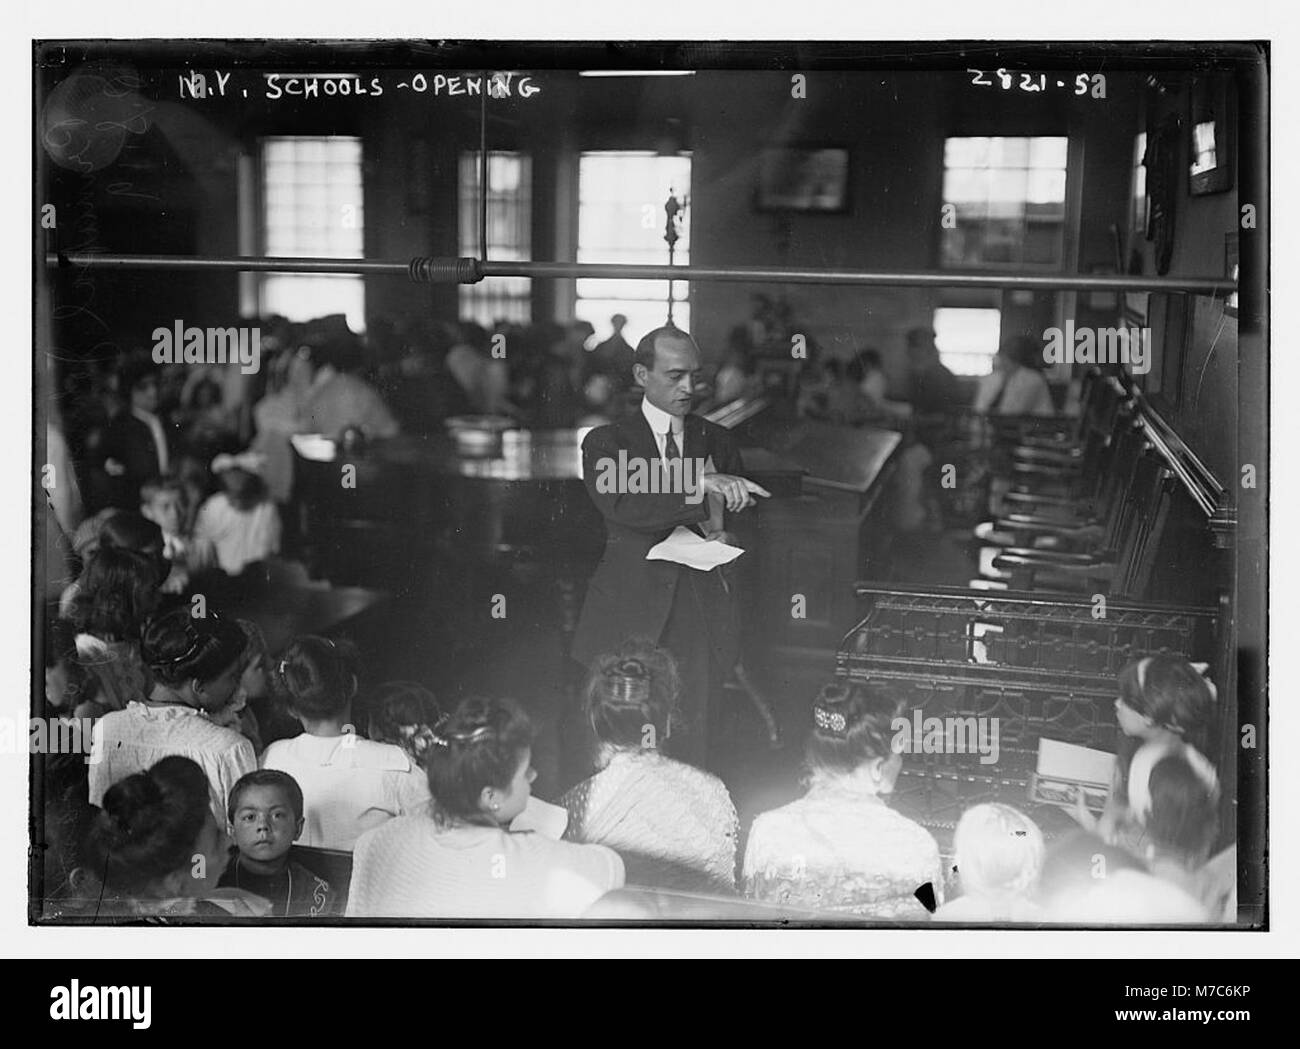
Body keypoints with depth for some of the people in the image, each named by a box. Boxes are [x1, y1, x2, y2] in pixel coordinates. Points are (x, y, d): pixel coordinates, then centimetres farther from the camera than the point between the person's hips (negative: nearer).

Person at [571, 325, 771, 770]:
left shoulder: (716, 441, 13)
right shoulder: (606, 442, 3)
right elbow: (620, 505, -16)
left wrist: (720, 524, -4)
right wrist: (701, 487, -23)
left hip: (697, 614, 2)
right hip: (628, 612, -2)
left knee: (691, 741, -1)